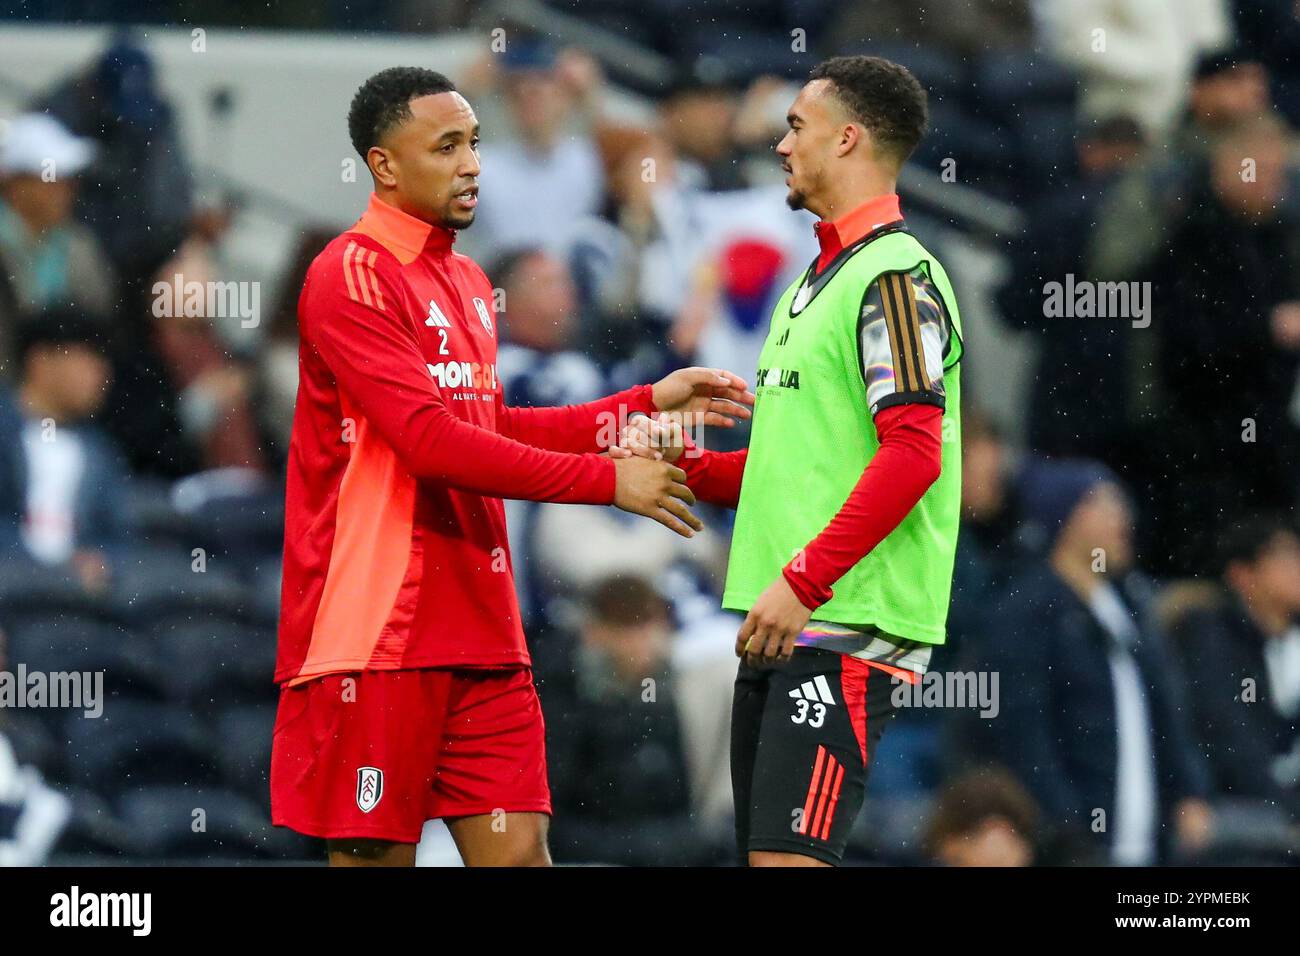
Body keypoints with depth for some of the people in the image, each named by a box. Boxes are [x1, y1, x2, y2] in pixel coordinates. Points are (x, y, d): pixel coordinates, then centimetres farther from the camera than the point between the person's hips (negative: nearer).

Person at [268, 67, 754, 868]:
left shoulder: (468, 283, 18)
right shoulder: (352, 275, -10)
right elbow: (433, 443, -18)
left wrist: (649, 404, 20)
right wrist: (607, 479, -16)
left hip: (483, 635, 8)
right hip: (377, 637, -8)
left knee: (518, 850, 0)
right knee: (376, 856, -5)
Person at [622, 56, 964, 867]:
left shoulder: (895, 276, -10)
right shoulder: (821, 280, 21)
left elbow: (912, 454, -20)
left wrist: (802, 582, -24)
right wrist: (686, 464, 10)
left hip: (847, 627, -10)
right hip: (782, 627, 10)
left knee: (789, 856, -16)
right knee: (764, 851, 8)